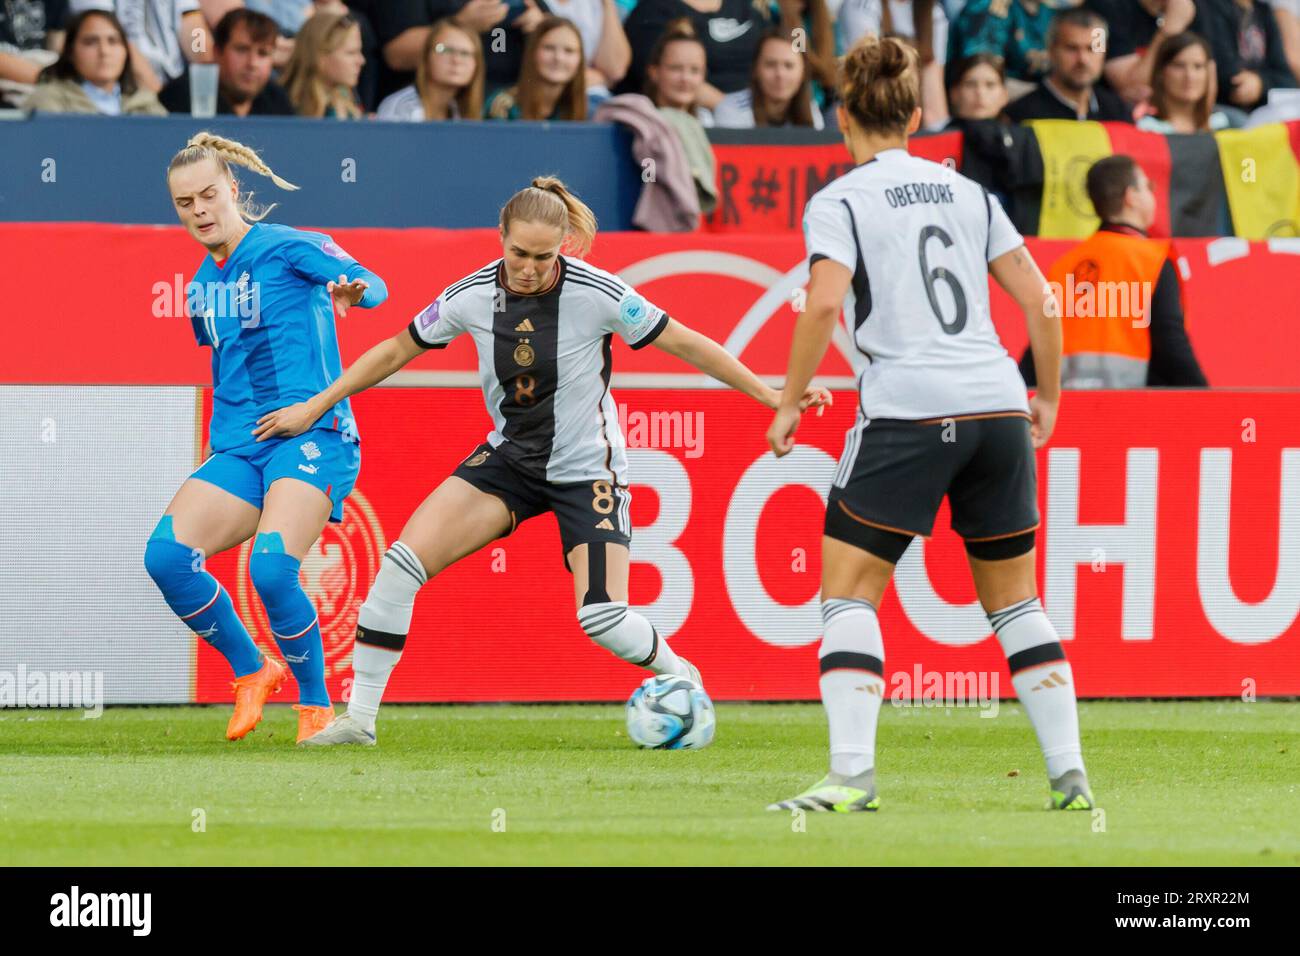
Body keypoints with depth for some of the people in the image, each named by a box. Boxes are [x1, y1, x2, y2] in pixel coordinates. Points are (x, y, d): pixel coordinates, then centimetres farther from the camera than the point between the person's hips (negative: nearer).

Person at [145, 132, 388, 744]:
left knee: (271, 568, -29)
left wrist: (355, 290, -38)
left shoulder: (288, 248, -3)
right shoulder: (202, 284, 17)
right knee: (166, 554, -17)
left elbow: (372, 285, -17)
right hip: (237, 447, 7)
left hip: (310, 434, -7)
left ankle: (316, 705, -8)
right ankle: (251, 672, 4)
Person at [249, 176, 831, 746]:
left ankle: (679, 676, 19)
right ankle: (359, 718, -6)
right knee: (402, 562, -14)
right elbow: (397, 351, 5)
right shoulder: (472, 296, -10)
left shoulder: (597, 294, -21)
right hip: (510, 458, 3)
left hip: (586, 470, -3)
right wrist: (313, 408, 8)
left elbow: (684, 344, -11)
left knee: (603, 619, -16)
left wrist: (773, 396, -10)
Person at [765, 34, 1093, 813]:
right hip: (998, 409, 5)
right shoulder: (967, 193, 15)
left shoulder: (839, 202, 1)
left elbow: (824, 303, -15)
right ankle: (1070, 772, 9)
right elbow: (1038, 299, 11)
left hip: (906, 413, -5)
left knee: (848, 595, 1)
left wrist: (790, 402, -5)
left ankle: (853, 773, -13)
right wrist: (1048, 396, 23)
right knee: (1014, 601, 15)